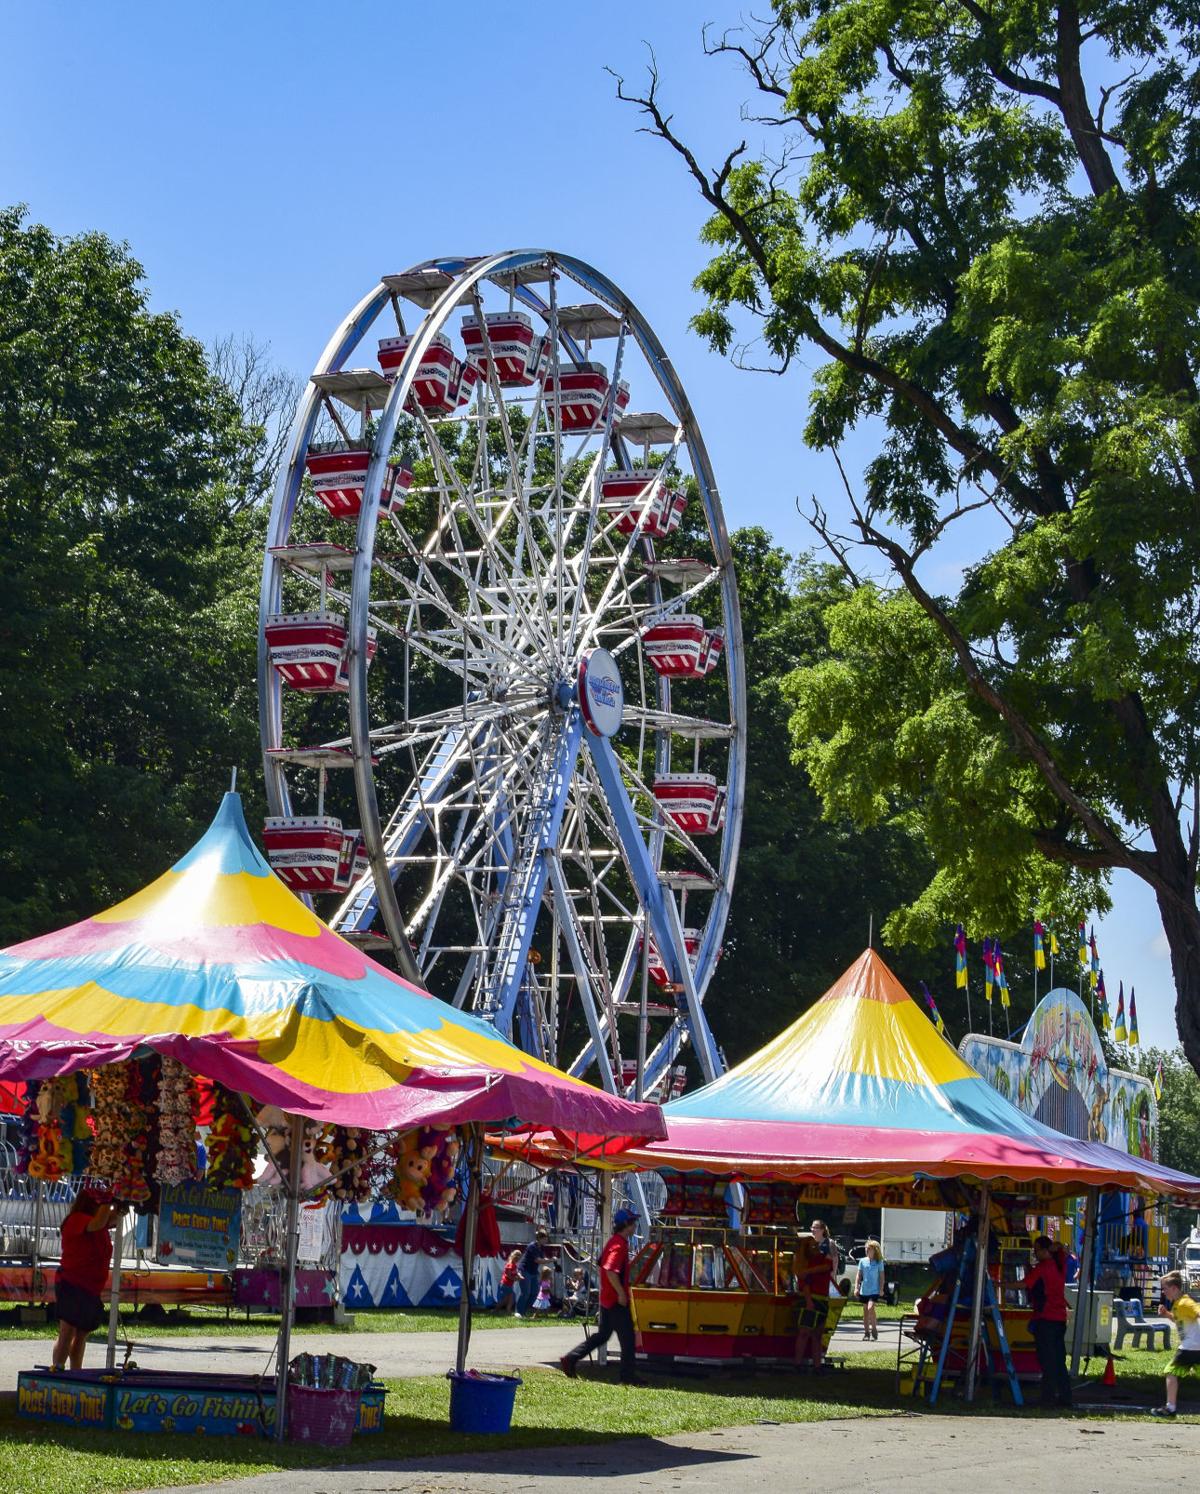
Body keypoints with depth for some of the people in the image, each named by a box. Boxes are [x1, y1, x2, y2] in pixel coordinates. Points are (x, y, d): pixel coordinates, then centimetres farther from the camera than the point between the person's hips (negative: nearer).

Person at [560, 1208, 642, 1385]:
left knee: (602, 1335, 15)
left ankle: (569, 1360, 13)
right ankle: (628, 1376, 3)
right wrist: (622, 1293, -23)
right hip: (617, 1300, -10)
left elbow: (603, 1265, 23)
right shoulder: (620, 1245, -18)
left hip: (607, 1297, 10)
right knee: (627, 1338, -1)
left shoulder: (614, 1242, 13)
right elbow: (610, 1271, -29)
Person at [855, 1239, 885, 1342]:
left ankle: (874, 1330, -8)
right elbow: (858, 1275, 7)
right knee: (865, 1311, 9)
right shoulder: (863, 1261, 5)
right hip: (864, 1290, 3)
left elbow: (881, 1276, 3)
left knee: (870, 1308, -19)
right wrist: (856, 1287, 0)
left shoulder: (879, 1262, 0)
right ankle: (866, 1332, 18)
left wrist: (881, 1289, -3)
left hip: (874, 1290, -3)